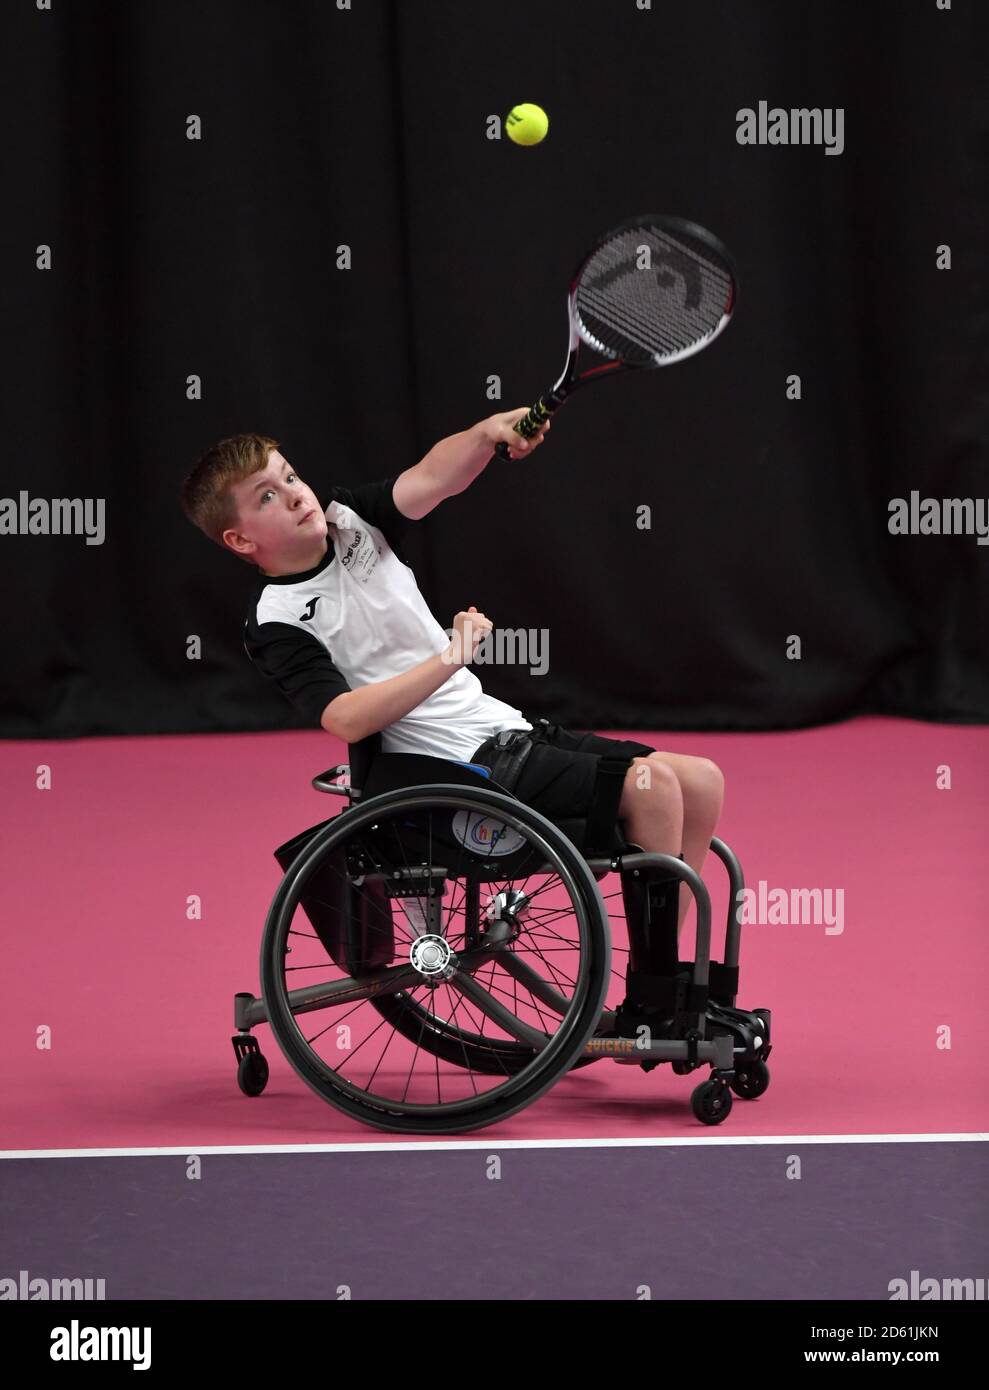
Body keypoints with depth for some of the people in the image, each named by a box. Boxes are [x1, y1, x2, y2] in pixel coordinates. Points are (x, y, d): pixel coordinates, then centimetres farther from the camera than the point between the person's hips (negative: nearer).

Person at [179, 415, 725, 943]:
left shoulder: (347, 519, 9)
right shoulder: (276, 625, -10)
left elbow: (432, 479, -7)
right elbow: (345, 720, -23)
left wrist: (488, 432, -28)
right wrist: (450, 658, -26)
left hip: (506, 728, 8)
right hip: (461, 765, -8)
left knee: (701, 782, 0)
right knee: (649, 785, -22)